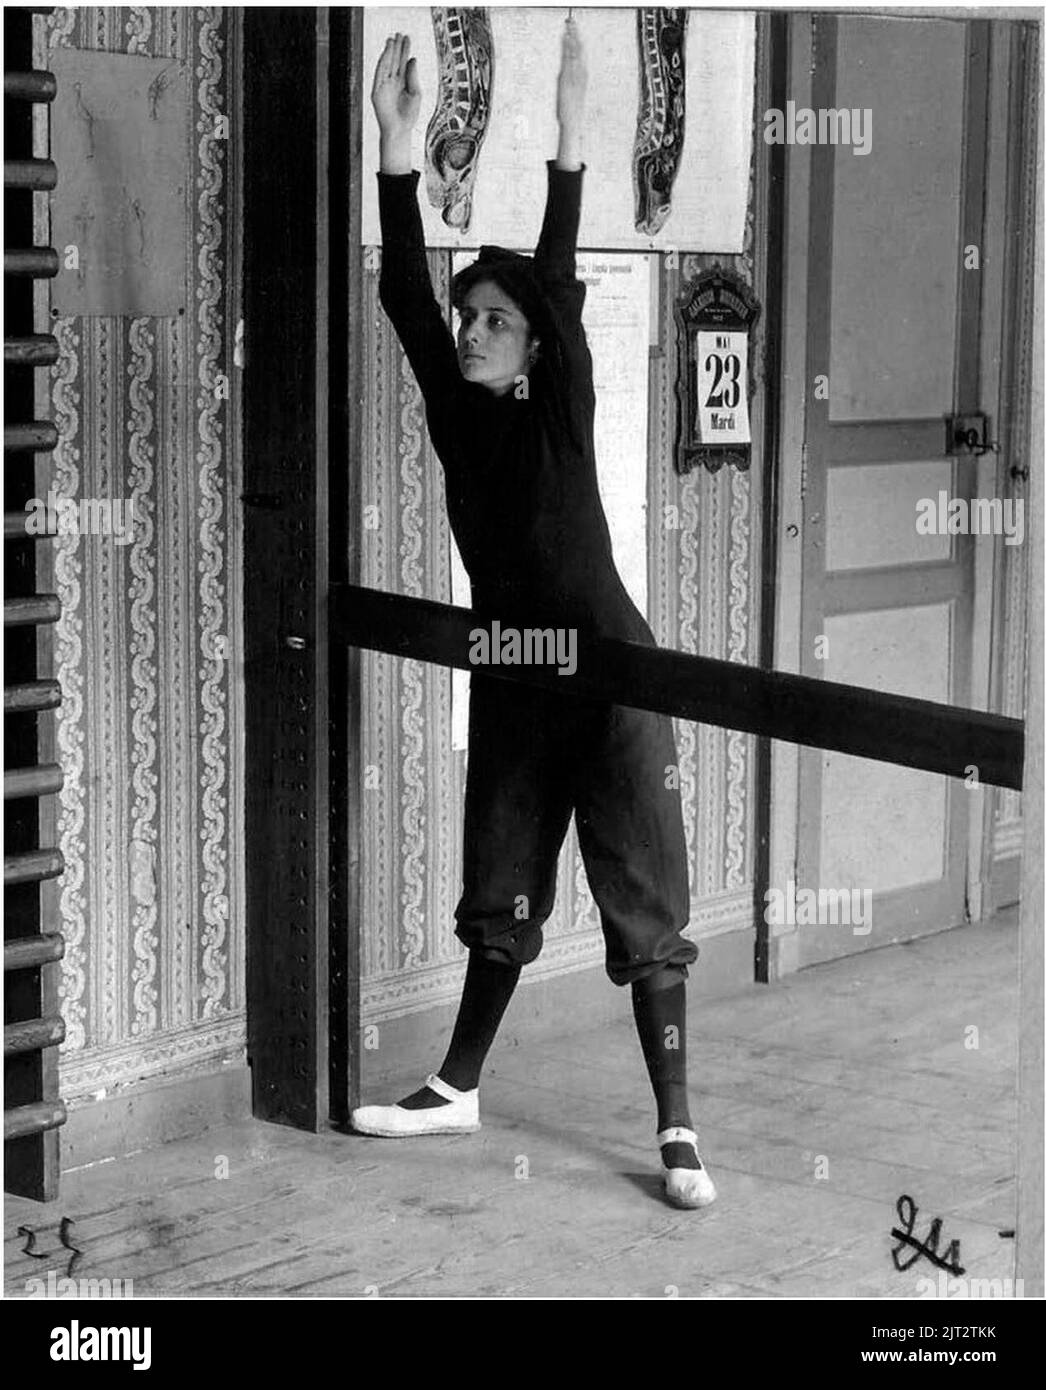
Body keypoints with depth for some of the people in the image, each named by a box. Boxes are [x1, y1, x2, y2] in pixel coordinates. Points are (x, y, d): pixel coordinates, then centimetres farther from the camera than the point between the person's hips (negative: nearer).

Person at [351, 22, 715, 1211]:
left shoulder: (560, 412, -8)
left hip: (608, 677, -5)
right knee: (499, 891, 16)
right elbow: (403, 292, -6)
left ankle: (676, 1131, -1)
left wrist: (569, 139, -32)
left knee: (644, 907, -4)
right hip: (509, 680, 5)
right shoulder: (453, 410, 4)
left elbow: (559, 284, -21)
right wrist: (397, 143, -15)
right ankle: (459, 1087, 30)